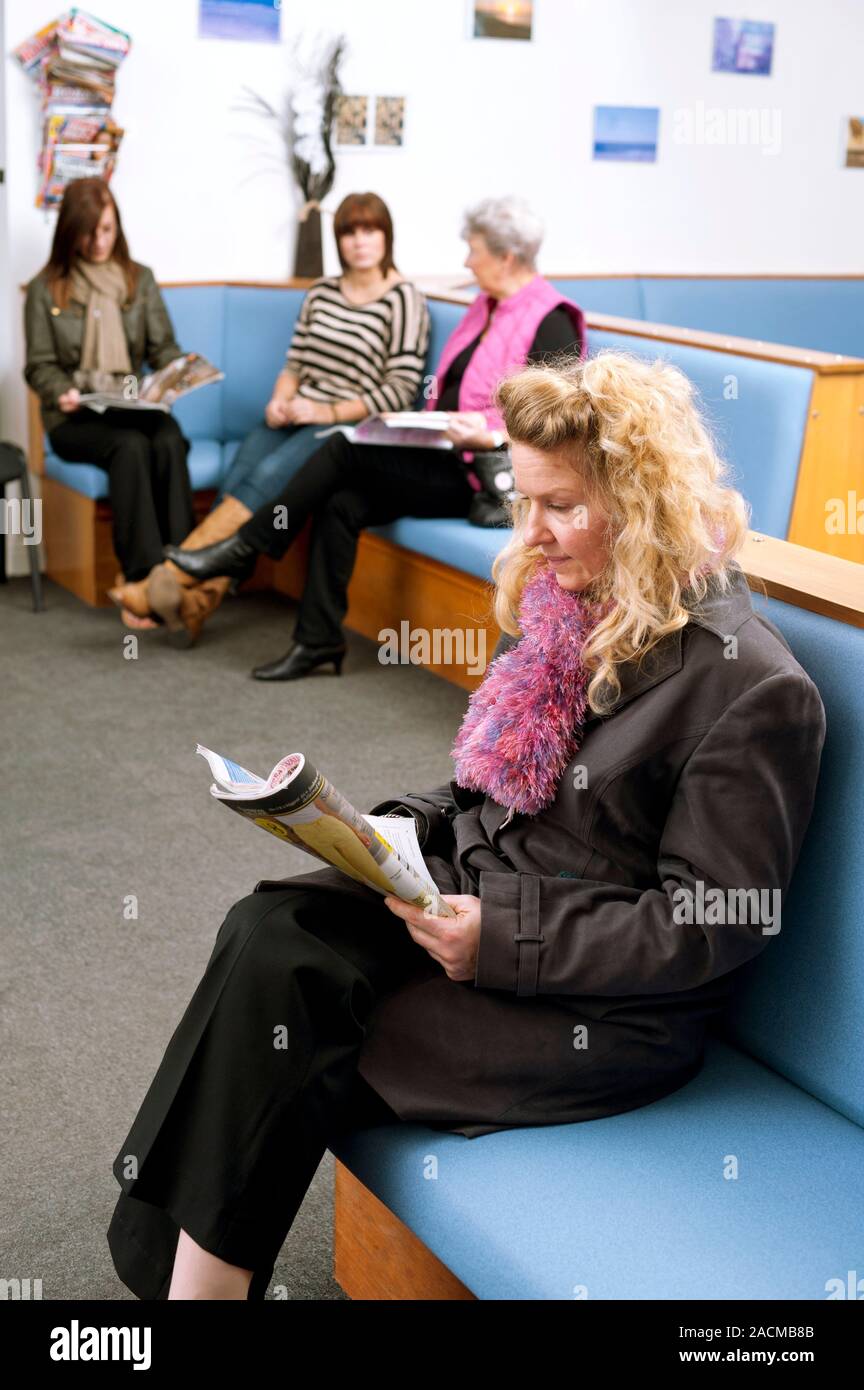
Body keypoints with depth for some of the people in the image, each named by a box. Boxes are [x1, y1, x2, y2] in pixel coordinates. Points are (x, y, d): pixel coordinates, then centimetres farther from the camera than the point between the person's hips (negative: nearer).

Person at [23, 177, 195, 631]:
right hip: (74, 417, -2)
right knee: (131, 446, -35)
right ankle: (144, 578, -39)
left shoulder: (141, 279, 16)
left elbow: (163, 347, 11)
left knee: (170, 443, -33)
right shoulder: (45, 288, 8)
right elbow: (40, 366, 5)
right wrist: (62, 392, -18)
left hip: (135, 406, 2)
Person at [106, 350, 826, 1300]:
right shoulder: (564, 607, 8)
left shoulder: (753, 687, -16)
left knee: (290, 1044, -20)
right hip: (475, 888, 7)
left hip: (608, 1007, -7)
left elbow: (708, 928, -16)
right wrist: (401, 829, 0)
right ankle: (185, 1269, -16)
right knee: (266, 931, -18)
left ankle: (198, 1267, -1)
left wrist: (503, 939, -20)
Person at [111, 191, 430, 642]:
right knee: (237, 477, -24)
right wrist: (279, 401, -3)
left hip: (353, 427, -5)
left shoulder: (405, 300, -3)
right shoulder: (322, 291, 16)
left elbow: (401, 389, -8)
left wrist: (329, 412, -14)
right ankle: (201, 596, -33)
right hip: (296, 418, 6)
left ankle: (170, 576, -32)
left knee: (268, 476, -29)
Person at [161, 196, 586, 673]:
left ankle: (242, 550, -7)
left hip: (488, 479, -8)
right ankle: (318, 641, -9)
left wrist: (491, 438, -29)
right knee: (342, 505, -14)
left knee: (345, 450, -18)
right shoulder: (488, 307, 16)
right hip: (446, 460, 8)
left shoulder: (551, 324, -12)